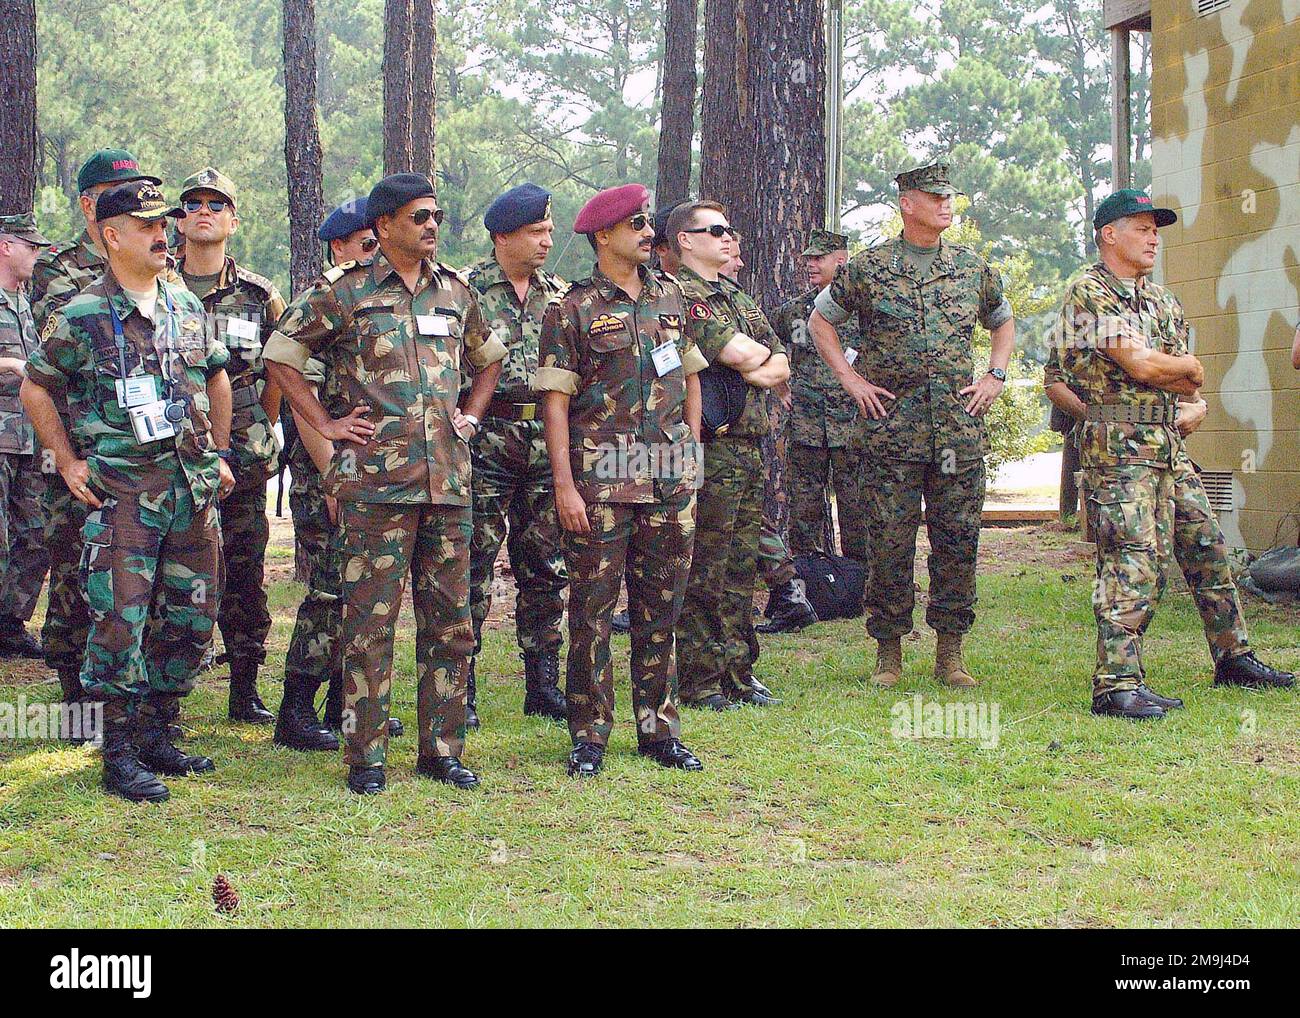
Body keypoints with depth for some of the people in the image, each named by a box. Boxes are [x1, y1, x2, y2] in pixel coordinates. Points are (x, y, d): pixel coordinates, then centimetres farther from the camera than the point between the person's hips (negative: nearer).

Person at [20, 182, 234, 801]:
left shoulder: (187, 306, 11)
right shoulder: (81, 316, -5)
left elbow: (217, 378, 23)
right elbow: (36, 388, 4)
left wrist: (219, 454, 18)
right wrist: (68, 462, 0)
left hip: (194, 487, 6)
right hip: (123, 492, -6)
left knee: (192, 619, 8)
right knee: (120, 622, -7)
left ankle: (156, 736, 22)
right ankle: (119, 756, 2)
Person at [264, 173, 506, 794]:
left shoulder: (456, 292, 13)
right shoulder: (345, 291, -2)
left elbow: (489, 358, 30)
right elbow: (280, 355, 1)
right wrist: (326, 424, -2)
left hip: (448, 481, 5)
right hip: (376, 481, -5)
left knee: (451, 620, 8)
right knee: (371, 620, -3)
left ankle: (441, 750, 17)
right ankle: (365, 757, 5)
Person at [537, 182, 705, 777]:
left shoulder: (670, 298, 13)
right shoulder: (573, 311, -3)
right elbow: (556, 401, -7)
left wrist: (690, 450, 12)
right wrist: (565, 485, -13)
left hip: (671, 478, 5)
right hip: (602, 478, -5)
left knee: (661, 605, 9)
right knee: (593, 605, -1)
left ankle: (659, 729, 18)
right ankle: (589, 736, 7)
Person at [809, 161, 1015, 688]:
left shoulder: (973, 267, 11)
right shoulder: (869, 268, 3)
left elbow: (1003, 322, 27)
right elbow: (820, 319, 13)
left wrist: (994, 377, 12)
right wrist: (850, 379, 4)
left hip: (960, 429, 3)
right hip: (892, 426, -2)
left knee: (958, 540, 3)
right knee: (890, 540, -2)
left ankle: (950, 653, 11)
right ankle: (888, 651, 8)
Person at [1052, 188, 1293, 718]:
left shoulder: (1161, 299, 19)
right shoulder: (1088, 293, -8)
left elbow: (1189, 382, 20)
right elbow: (1140, 365, -18)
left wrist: (1194, 405, -3)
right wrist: (1190, 371, 1)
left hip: (1170, 445, 9)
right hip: (1119, 448, -9)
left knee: (1208, 549, 14)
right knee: (1132, 562, -13)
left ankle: (1232, 656, 27)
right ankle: (1116, 684, -13)